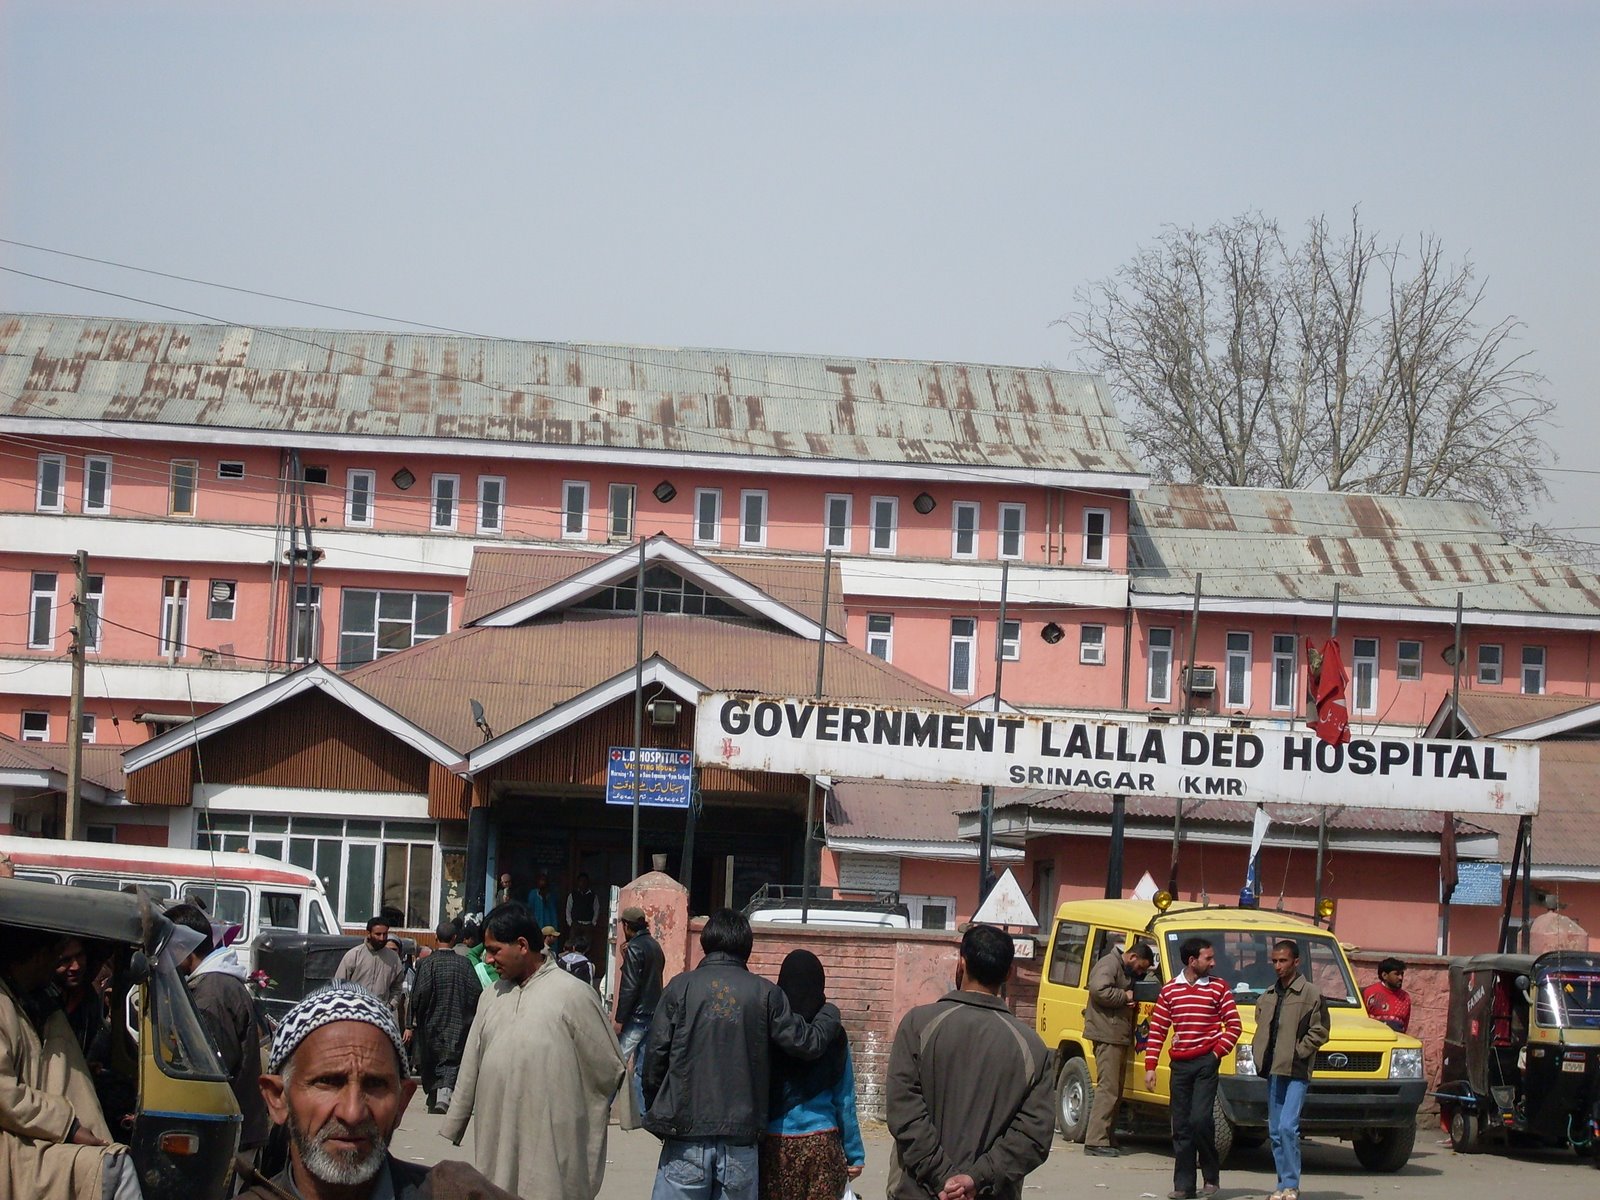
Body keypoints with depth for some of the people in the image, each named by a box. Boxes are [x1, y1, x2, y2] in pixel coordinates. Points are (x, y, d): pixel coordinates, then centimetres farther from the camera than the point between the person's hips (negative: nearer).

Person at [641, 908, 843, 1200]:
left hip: (686, 1135, -1)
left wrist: (654, 1111, 12)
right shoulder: (765, 993, 2)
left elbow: (655, 1055, -2)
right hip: (741, 1134, 1)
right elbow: (807, 1043, 3)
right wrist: (830, 1013, 24)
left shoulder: (681, 987, 0)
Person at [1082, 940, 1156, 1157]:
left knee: (1115, 1090, 11)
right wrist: (1125, 996, -12)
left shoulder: (1126, 971, 24)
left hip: (1119, 1037, 10)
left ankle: (1105, 1137, 15)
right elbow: (1099, 991, -25)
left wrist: (1133, 1003, 8)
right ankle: (1096, 1141, -14)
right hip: (1107, 1035, -10)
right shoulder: (1108, 966, -8)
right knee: (1108, 1088, -13)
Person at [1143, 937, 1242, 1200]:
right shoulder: (1170, 990, 7)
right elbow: (1157, 1029, 7)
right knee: (1181, 1126, 5)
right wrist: (1150, 1066, 2)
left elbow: (1233, 1024, 3)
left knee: (1200, 1119, -14)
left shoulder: (1218, 988, 2)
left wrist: (1218, 1051, -8)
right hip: (1179, 1064, 3)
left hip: (1206, 1062, -3)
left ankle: (1211, 1176, 2)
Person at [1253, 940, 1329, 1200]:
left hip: (1296, 1073, -7)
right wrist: (1258, 1053, 9)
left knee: (1287, 1126, -16)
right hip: (1272, 1071, 7)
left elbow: (1319, 1032, -6)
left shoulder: (1310, 994, -4)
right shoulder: (1267, 996, 15)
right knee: (1275, 1131, 8)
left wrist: (1297, 1052, -12)